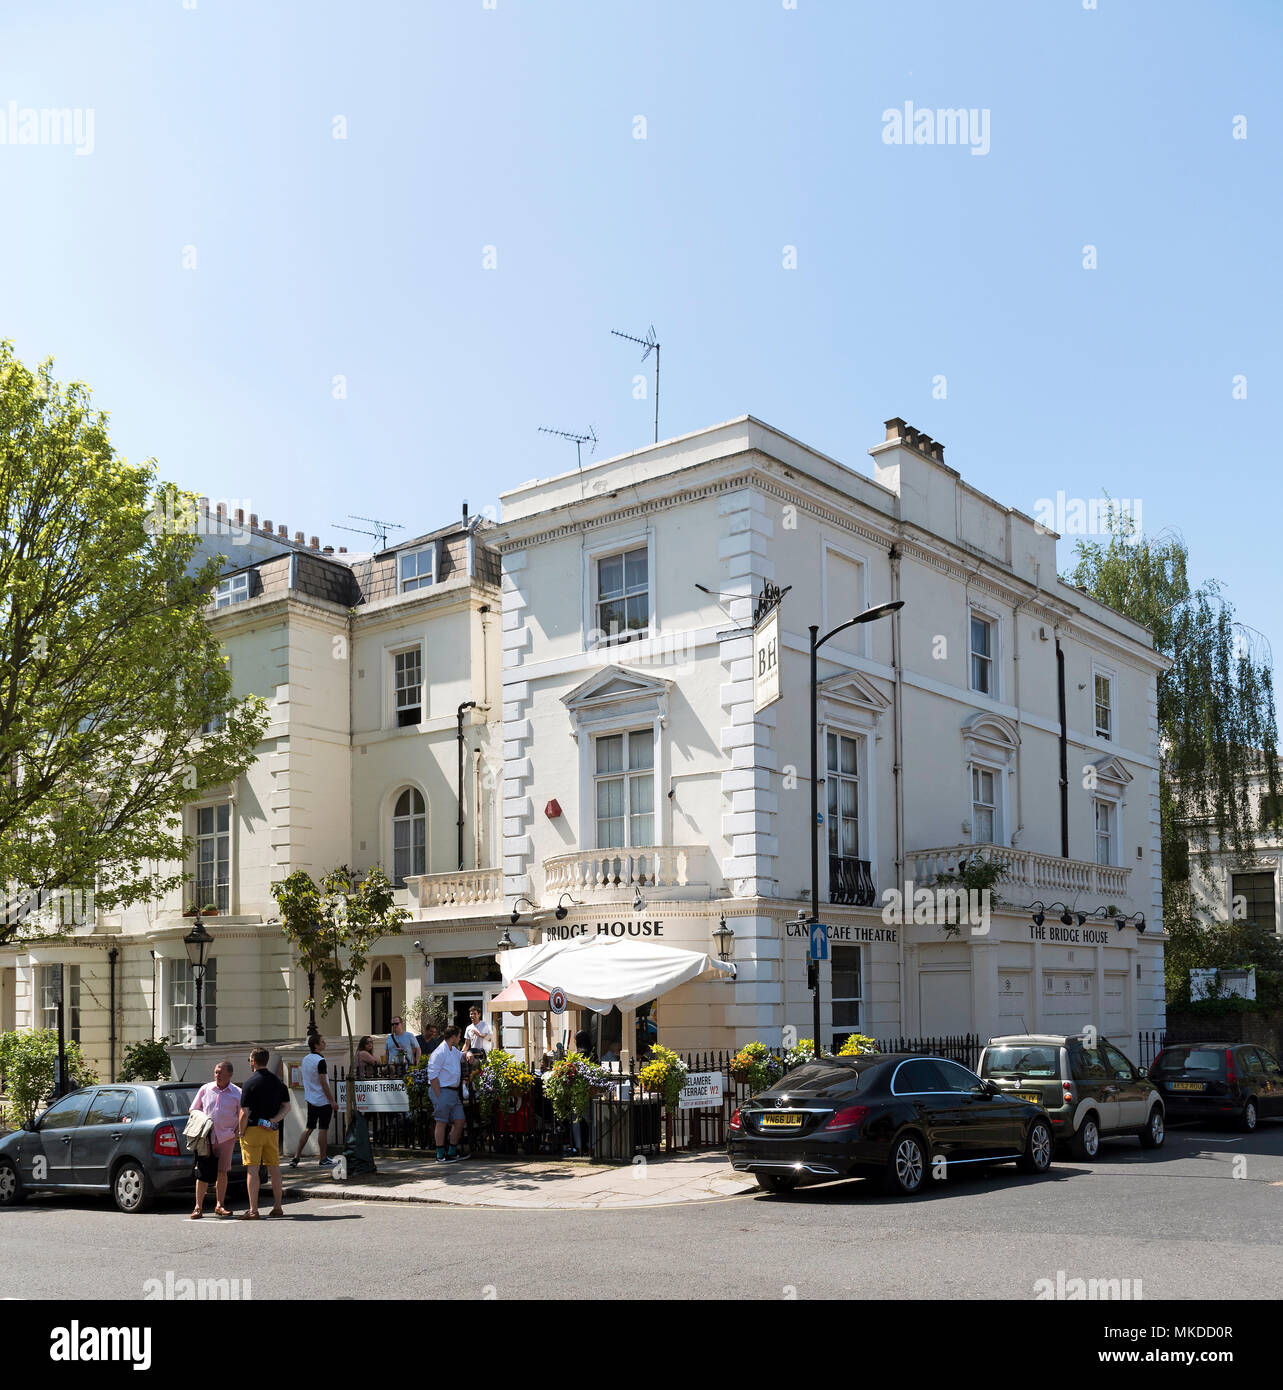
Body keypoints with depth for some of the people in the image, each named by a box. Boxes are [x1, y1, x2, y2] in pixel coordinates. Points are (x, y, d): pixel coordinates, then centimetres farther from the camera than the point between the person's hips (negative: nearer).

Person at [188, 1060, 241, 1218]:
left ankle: (219, 1205, 14)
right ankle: (198, 1207, 4)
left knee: (222, 1173, 4)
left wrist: (237, 1132, -5)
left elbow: (242, 1116, 9)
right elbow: (192, 1109, 15)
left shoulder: (237, 1093, 5)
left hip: (226, 1137, 0)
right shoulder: (205, 1089, 8)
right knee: (202, 1172, -3)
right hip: (206, 1136, 0)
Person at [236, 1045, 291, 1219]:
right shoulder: (278, 1082, 8)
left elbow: (244, 1113, -12)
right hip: (273, 1131, 6)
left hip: (253, 1130, -6)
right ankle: (277, 1207, 16)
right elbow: (286, 1107, 8)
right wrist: (273, 1120, -1)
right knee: (274, 1169, 11)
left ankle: (253, 1210, -5)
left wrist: (241, 1133, -2)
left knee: (252, 1170, -3)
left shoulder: (250, 1084, -11)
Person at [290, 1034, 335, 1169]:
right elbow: (323, 1083, -18)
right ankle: (323, 1160, 5)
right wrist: (332, 1100, -14)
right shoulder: (320, 1061, -17)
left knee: (309, 1128, 13)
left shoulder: (305, 1059, 9)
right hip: (323, 1101, -8)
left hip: (311, 1100, 8)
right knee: (323, 1129, -1)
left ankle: (296, 1157, 10)